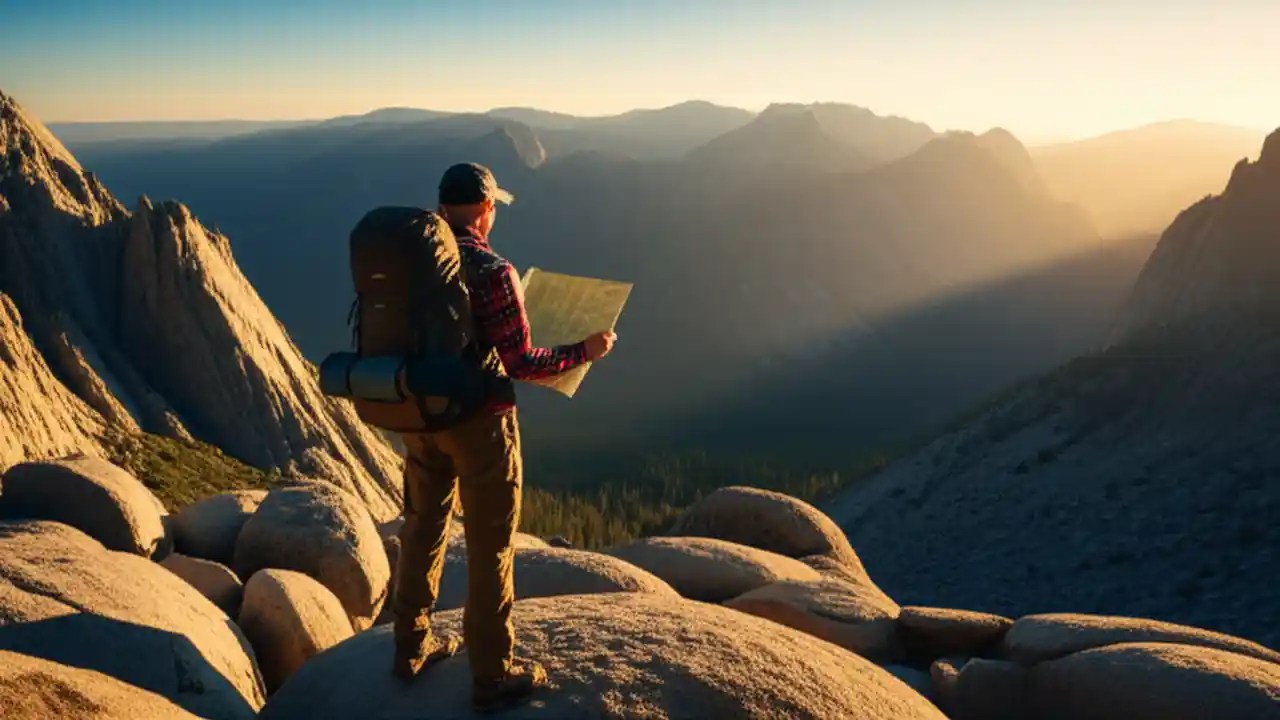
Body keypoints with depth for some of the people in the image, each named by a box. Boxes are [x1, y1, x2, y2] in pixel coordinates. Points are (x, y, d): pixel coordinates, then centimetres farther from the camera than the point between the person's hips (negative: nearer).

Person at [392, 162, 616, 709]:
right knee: (489, 548, 6)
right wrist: (584, 352, -6)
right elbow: (521, 364, -20)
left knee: (423, 529, 20)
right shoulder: (492, 272, -21)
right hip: (479, 422, -6)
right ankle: (492, 673, 18)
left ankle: (411, 647, 35)